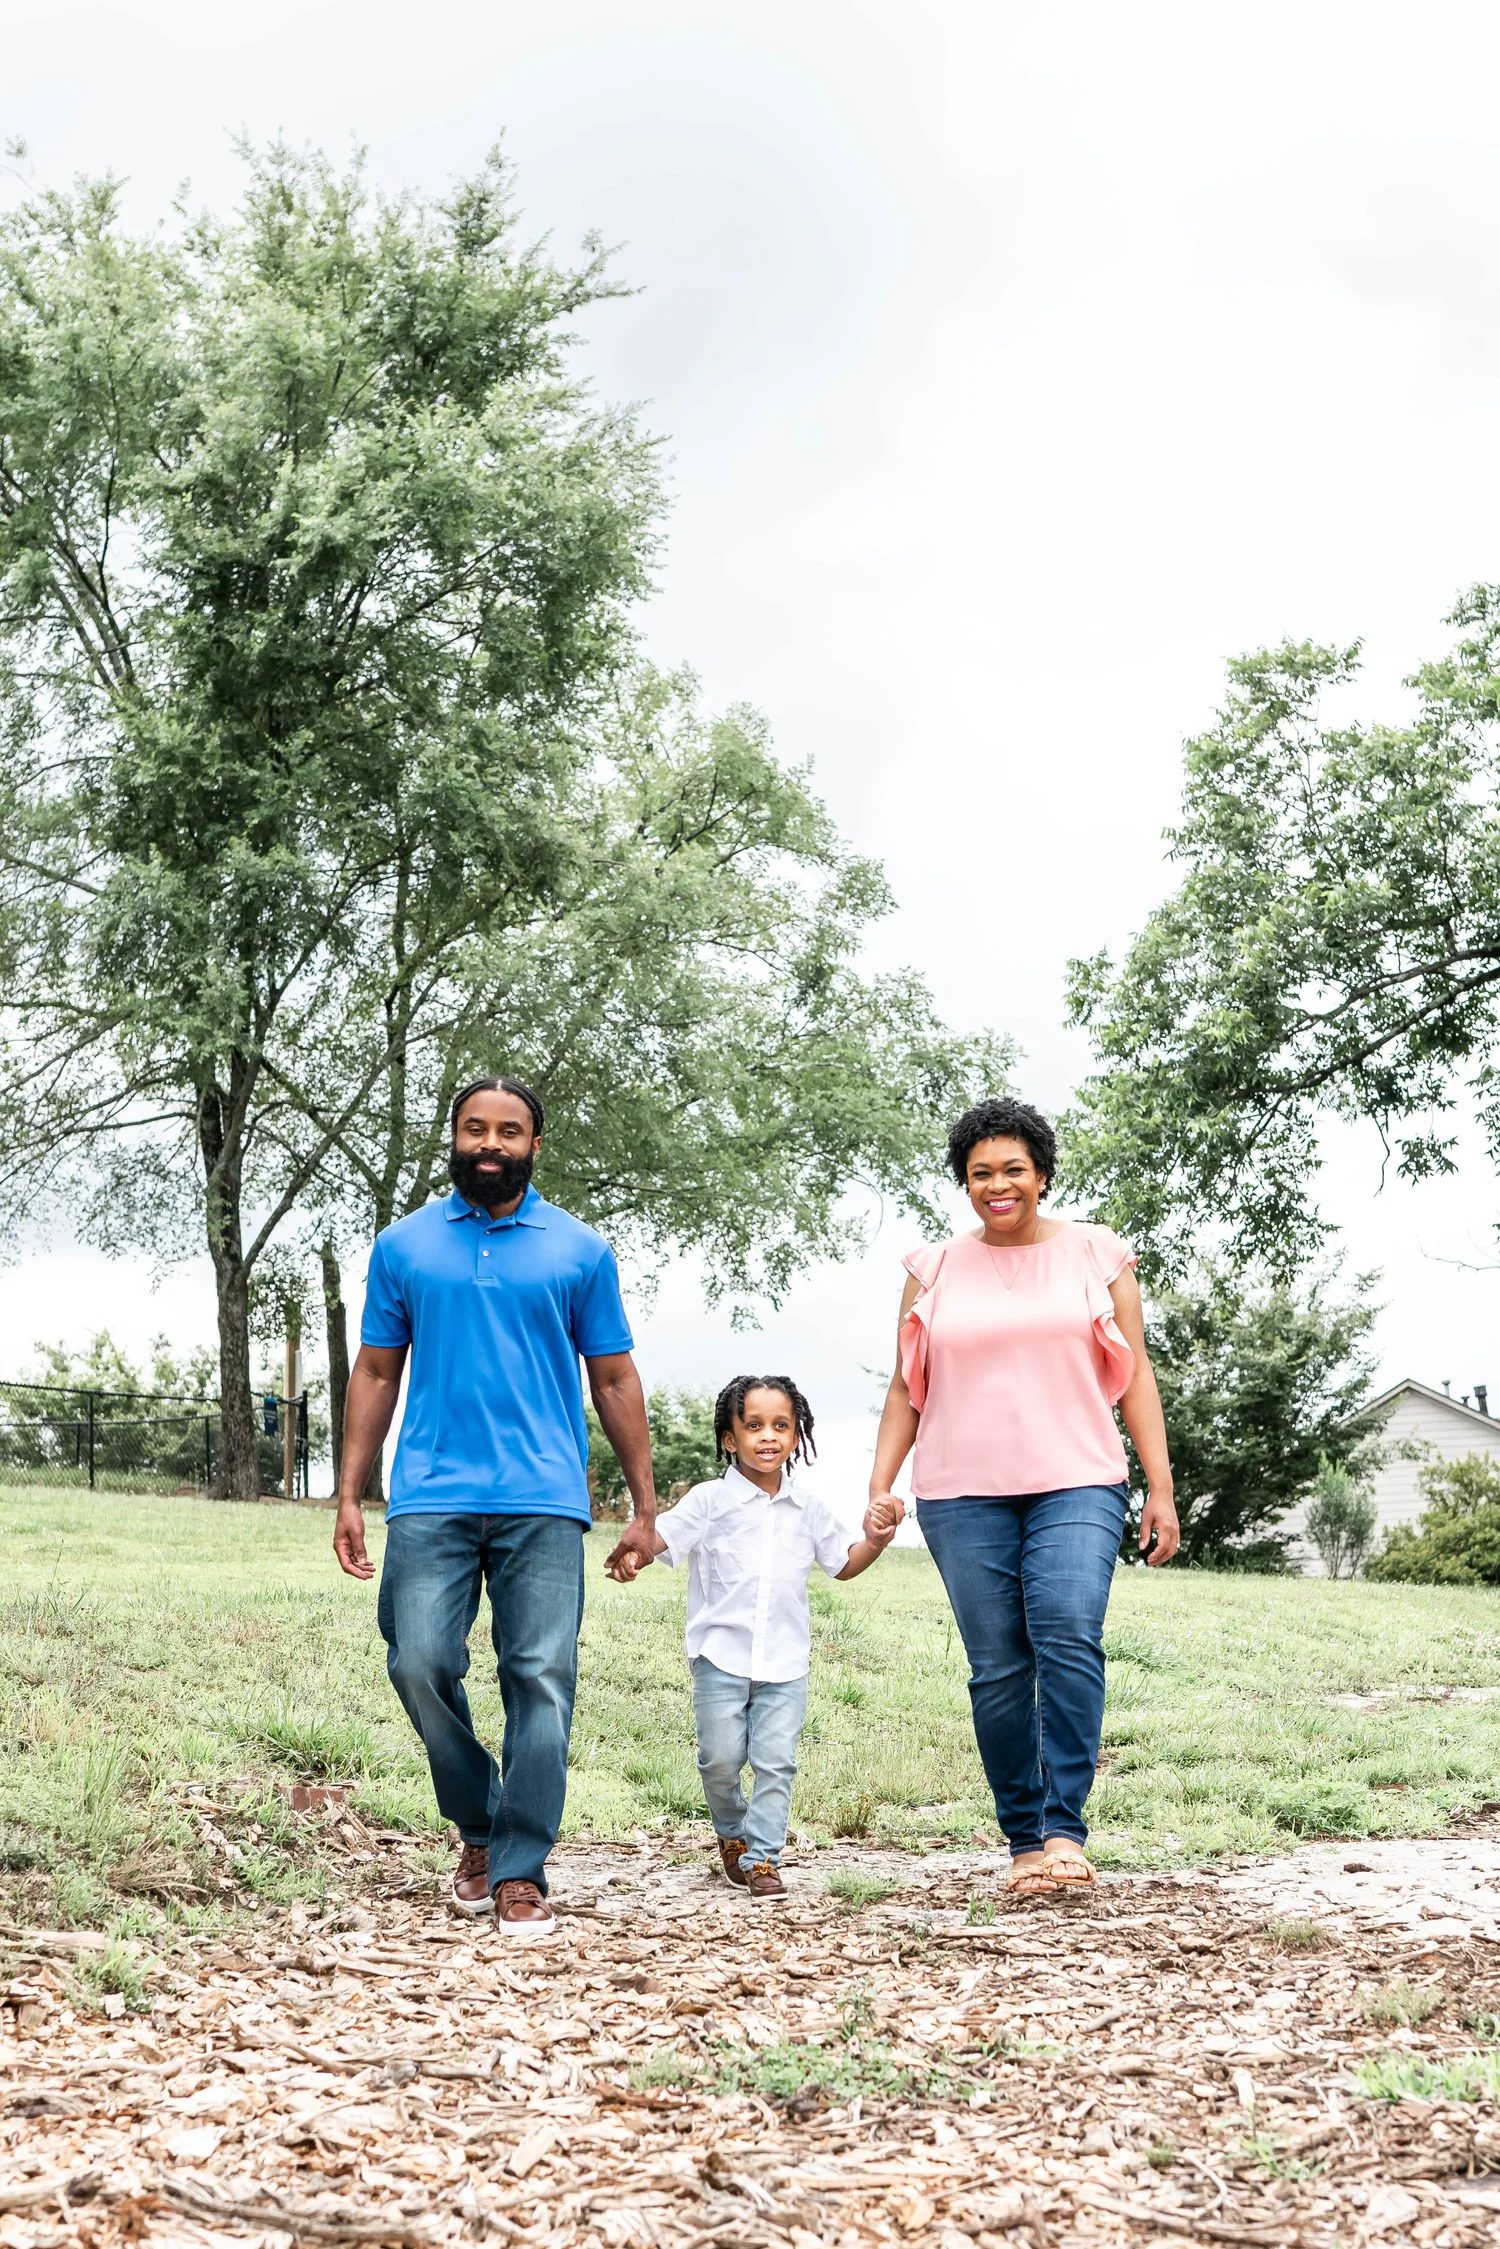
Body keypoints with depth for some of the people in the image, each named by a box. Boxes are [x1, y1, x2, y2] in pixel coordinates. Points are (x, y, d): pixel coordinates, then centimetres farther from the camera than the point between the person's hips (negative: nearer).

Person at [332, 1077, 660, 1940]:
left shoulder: (580, 1251, 10)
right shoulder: (404, 1246, 12)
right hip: (431, 1498, 1)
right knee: (421, 1664, -7)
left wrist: (645, 1506, 7)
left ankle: (522, 1873, 3)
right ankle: (480, 1827, 17)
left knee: (542, 1678, -5)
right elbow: (377, 1374, 14)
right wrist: (351, 1495, 6)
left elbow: (615, 1380, 11)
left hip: (543, 1502, -1)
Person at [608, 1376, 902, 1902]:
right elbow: (661, 1535, -9)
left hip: (785, 1661, 2)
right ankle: (732, 1834, 29)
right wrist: (630, 1555, -30)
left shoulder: (808, 1509, 9)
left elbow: (844, 1563, 18)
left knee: (776, 1760, -4)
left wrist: (875, 1540, -2)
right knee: (721, 1759, 2)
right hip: (721, 1656, -2)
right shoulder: (711, 1501, -1)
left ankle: (762, 1859, 5)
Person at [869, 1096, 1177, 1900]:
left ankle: (1065, 1829, -20)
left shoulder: (1097, 1256, 9)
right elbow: (905, 1388, 14)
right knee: (997, 1668, -1)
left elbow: (1134, 1375, 8)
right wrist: (879, 1486, 3)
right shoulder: (934, 1270, 12)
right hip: (963, 1494, 2)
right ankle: (1024, 1840, 9)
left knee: (1067, 1633, -22)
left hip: (1076, 1486, -1)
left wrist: (1161, 1487, 2)